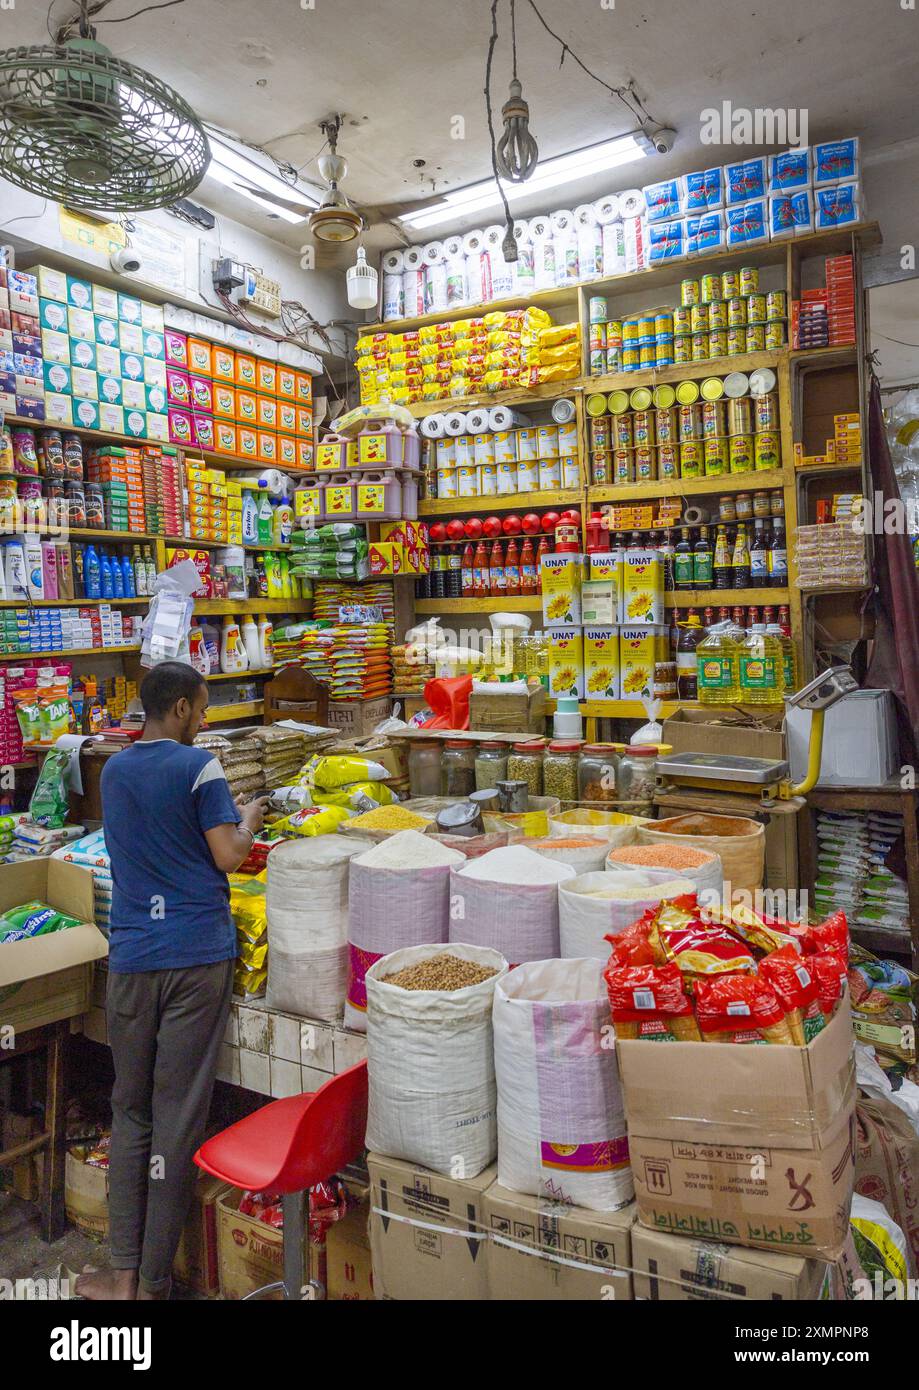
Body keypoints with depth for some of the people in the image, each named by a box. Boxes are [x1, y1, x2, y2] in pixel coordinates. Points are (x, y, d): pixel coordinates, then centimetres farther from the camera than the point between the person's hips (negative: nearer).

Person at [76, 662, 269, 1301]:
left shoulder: (113, 770, 9)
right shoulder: (199, 766, -10)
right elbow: (229, 857, -11)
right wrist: (249, 821, 8)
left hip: (132, 957, 5)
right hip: (198, 955, -4)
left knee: (130, 1110, 15)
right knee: (178, 1115, 4)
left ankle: (125, 1273, 20)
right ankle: (154, 1280, 15)